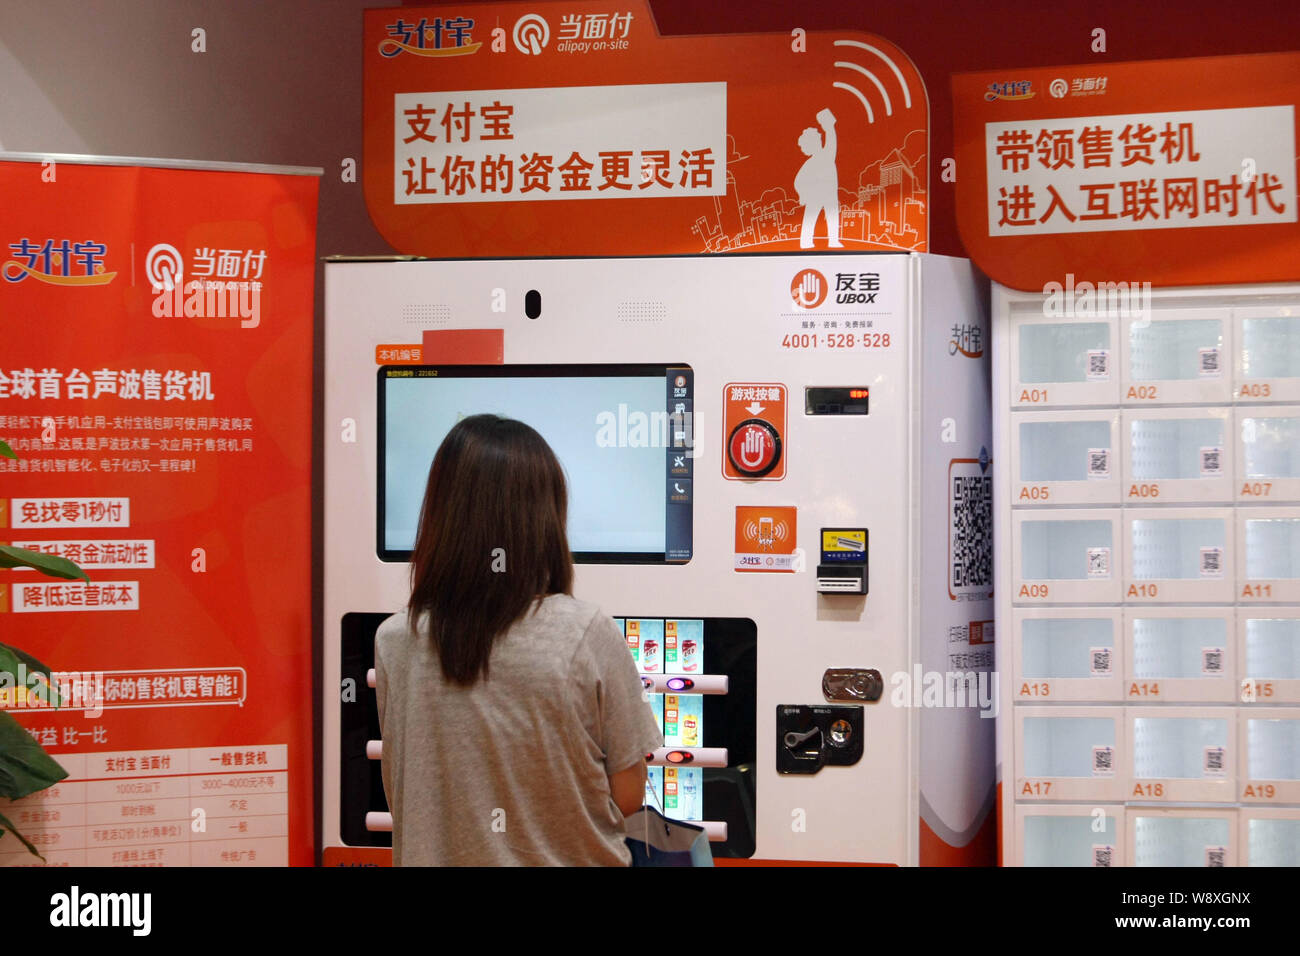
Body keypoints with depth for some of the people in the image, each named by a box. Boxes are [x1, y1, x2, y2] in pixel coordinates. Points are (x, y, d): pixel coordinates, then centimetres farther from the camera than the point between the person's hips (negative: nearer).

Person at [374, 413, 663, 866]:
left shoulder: (393, 641, -10)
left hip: (437, 857, 3)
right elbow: (628, 798, -10)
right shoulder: (587, 635, -17)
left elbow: (397, 795, 0)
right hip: (570, 859, -3)